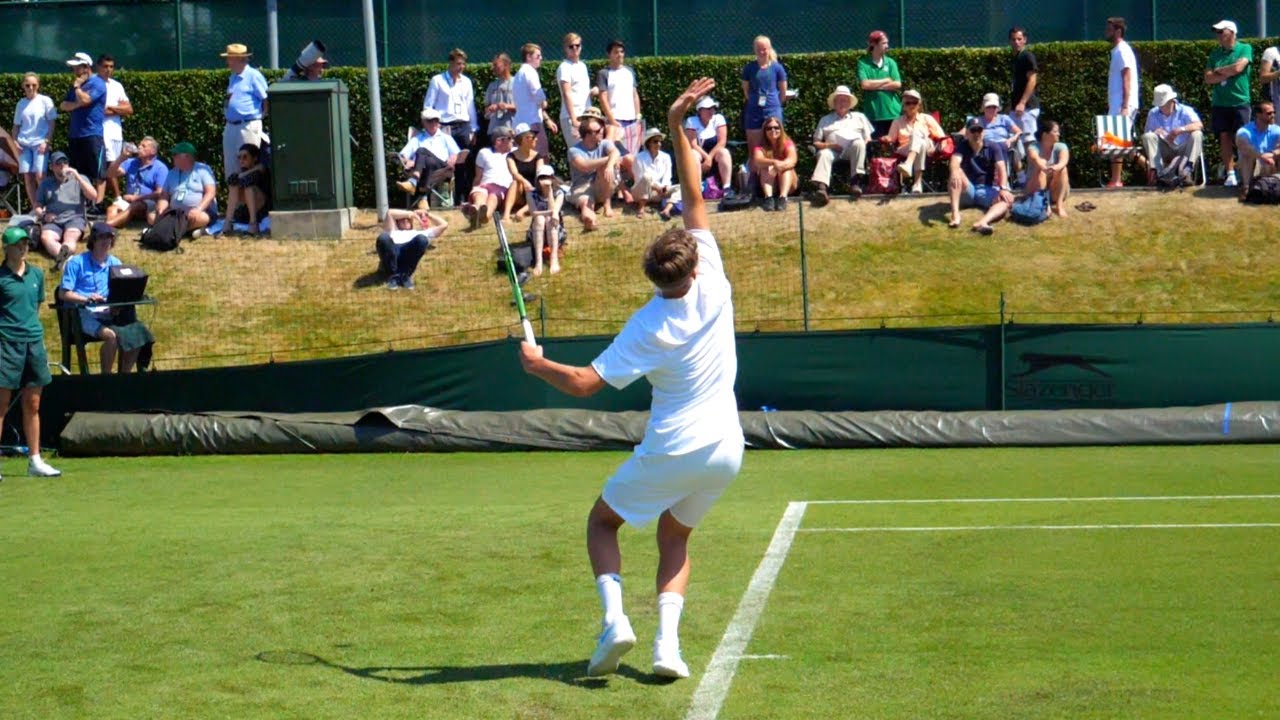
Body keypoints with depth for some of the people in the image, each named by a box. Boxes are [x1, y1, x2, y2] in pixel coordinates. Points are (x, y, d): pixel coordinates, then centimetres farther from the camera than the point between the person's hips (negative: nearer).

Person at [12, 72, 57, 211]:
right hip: (24, 144, 4)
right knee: (27, 176, 0)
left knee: (39, 176, -15)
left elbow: (51, 123, 0)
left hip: (40, 143, -4)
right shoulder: (21, 104, 12)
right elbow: (16, 125, 17)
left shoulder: (45, 101, 1)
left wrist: (47, 142, -9)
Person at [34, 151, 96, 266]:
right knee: (46, 237, -35)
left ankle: (63, 254, -69)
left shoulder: (80, 179, 18)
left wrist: (77, 177, -4)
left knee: (70, 238, -36)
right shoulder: (45, 183, 23)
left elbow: (93, 196, 2)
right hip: (53, 221, 1)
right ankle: (66, 257, -63)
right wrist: (43, 215, -3)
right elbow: (37, 207, 21)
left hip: (74, 218, -1)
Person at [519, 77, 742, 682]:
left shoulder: (648, 327, -16)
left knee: (602, 522, 15)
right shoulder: (712, 285, -7)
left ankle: (614, 617, -8)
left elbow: (583, 383, -17)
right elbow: (695, 200, 1)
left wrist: (537, 364, 1)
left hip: (671, 450, -4)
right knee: (674, 540, 20)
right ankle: (667, 642, 0)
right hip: (724, 449, 4)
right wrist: (678, 130, 4)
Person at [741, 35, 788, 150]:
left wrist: (774, 104, 11)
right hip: (754, 111, 1)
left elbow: (783, 91, 7)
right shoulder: (749, 68, 2)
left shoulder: (777, 68, -1)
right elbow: (746, 89, 11)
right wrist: (754, 103, 12)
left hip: (773, 110, -1)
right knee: (754, 148, 2)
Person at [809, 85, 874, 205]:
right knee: (824, 154, -35)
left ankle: (856, 181, -40)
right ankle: (821, 187, -59)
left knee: (859, 143, -35)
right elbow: (816, 143, 17)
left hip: (852, 150, 0)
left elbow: (868, 139, 22)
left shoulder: (859, 117, 31)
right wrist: (828, 145, -3)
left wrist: (865, 143, -2)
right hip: (832, 149, 0)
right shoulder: (825, 120, 28)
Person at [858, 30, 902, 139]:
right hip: (874, 114, -2)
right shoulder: (863, 63, 0)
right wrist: (886, 81, -4)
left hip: (893, 113, 2)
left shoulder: (891, 62, 9)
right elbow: (865, 84, -13)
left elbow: (897, 84, -1)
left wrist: (875, 85, -6)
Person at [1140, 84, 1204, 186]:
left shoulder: (1185, 111, 0)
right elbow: (1146, 135, 7)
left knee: (1197, 134, -27)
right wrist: (1155, 133, -16)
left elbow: (1199, 125, -19)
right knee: (1148, 136, -22)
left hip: (1183, 150, -2)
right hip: (1165, 151, 2)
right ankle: (1158, 172, -38)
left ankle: (1187, 169, -44)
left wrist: (1181, 130, -35)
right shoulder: (1153, 113, 10)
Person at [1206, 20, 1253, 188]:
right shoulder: (1215, 53, 13)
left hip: (1240, 102, -4)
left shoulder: (1245, 48, 1)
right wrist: (1227, 74, -8)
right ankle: (1230, 173, 5)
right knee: (1224, 137, 2)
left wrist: (1219, 71, -1)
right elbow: (1208, 78, 5)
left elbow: (1238, 67, -15)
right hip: (1220, 103, 4)